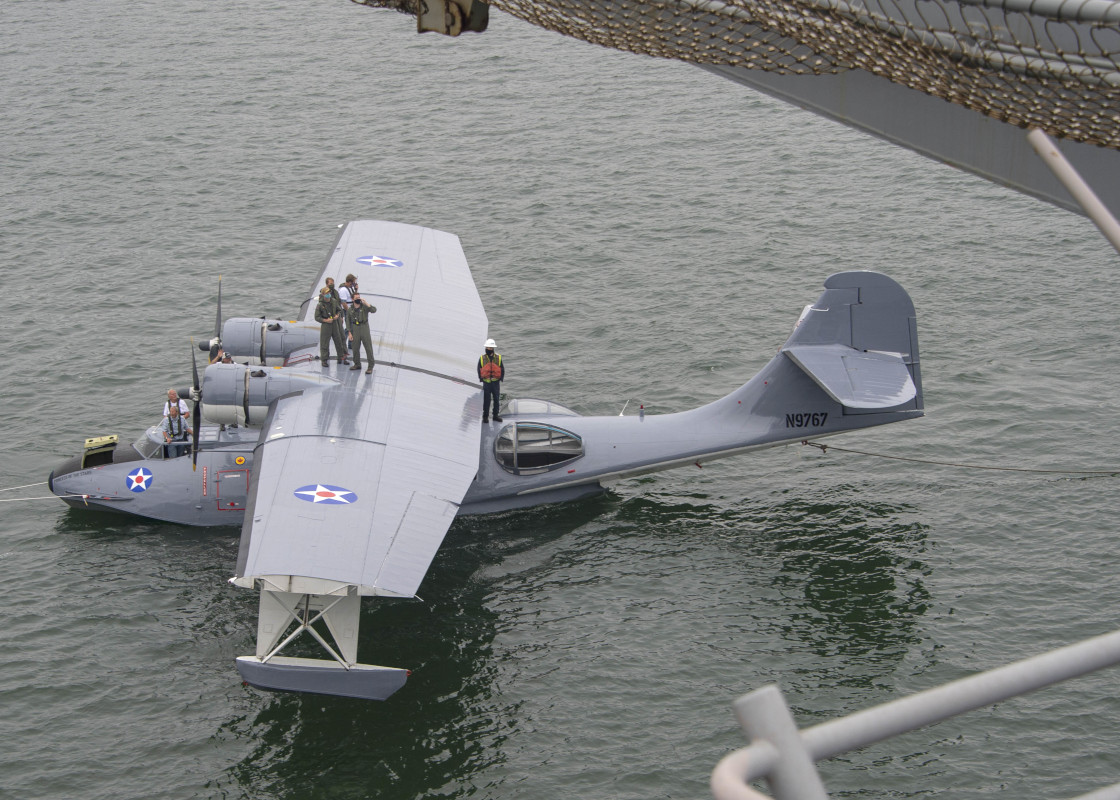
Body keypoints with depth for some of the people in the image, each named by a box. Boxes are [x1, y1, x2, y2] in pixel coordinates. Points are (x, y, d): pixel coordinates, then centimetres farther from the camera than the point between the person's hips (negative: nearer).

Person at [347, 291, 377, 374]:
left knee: (368, 348, -3)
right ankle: (357, 364, 27)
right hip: (355, 330, 3)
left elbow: (374, 310, -18)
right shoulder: (350, 310, 4)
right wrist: (350, 332, 4)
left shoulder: (364, 307, -3)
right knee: (355, 348, 9)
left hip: (365, 329, -3)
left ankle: (370, 366, 1)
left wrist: (366, 303, -22)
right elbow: (348, 322, 9)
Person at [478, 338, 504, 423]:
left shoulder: (498, 358, 3)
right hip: (486, 382, -1)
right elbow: (479, 369, 7)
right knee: (486, 400, 0)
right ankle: (485, 416, 9)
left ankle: (495, 415, 19)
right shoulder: (482, 358, 1)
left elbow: (502, 369, 8)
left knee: (497, 399, 7)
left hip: (496, 382, 1)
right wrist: (481, 379, -2)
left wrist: (500, 378, -1)